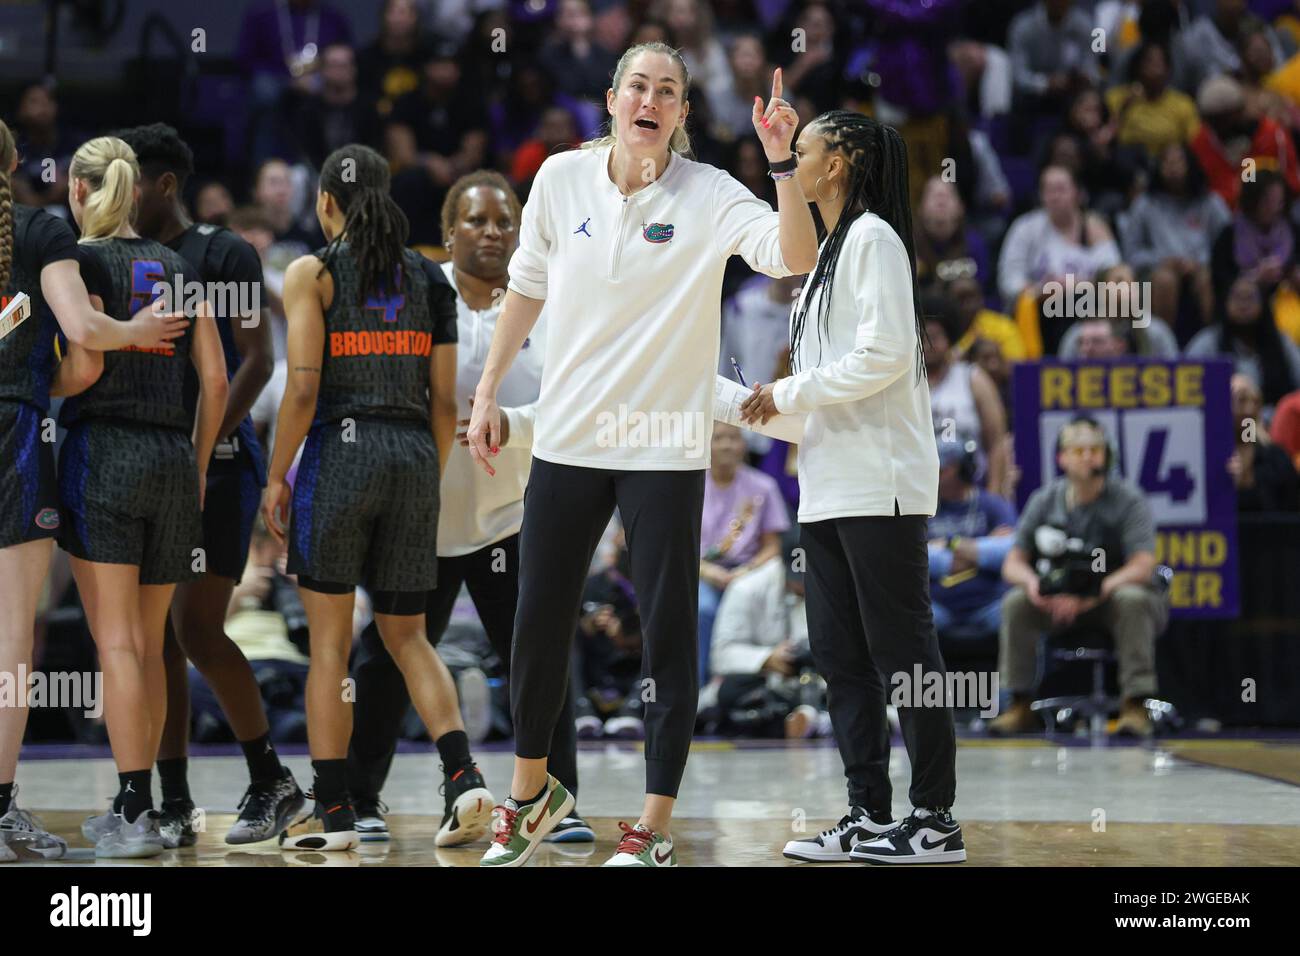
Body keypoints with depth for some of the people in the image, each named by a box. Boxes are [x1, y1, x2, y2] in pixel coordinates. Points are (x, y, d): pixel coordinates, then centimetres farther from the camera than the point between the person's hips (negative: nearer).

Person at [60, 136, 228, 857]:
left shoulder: (84, 260, -2)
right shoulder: (178, 267, 14)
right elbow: (215, 379, 11)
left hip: (103, 450, -5)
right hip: (173, 458, 5)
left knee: (117, 641, -7)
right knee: (149, 645, 12)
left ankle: (134, 814, -12)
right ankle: (138, 807, 17)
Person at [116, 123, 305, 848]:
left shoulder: (225, 255, -3)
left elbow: (257, 360, -11)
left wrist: (203, 441, -19)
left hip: (220, 466, -6)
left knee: (196, 627, -13)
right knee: (159, 638, 4)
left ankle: (273, 781, 0)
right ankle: (175, 806, 8)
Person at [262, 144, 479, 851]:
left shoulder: (313, 273, -2)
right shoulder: (428, 278, 10)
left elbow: (303, 389, -9)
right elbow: (445, 400, 9)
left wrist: (276, 477, -1)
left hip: (340, 449, -4)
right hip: (414, 455, 4)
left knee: (330, 642, 3)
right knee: (407, 635, 13)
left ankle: (332, 810, 5)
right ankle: (464, 774, -5)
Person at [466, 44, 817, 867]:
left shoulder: (709, 196, -7)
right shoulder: (562, 179, 2)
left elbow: (794, 258, -21)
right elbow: (528, 287, 15)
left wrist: (785, 165, -32)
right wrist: (489, 390, 14)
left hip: (665, 448, -3)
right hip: (567, 437, 3)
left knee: (669, 632, -3)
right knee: (540, 623, 9)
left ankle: (655, 828, 5)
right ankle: (533, 791, 31)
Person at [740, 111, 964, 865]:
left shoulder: (874, 238, -9)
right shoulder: (829, 249, 20)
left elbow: (885, 356, -19)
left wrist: (790, 393, -11)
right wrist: (766, 408, 12)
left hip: (880, 483, -10)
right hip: (830, 485, 10)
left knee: (900, 647, -7)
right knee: (841, 655, 8)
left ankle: (936, 822, -3)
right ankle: (868, 816, 12)